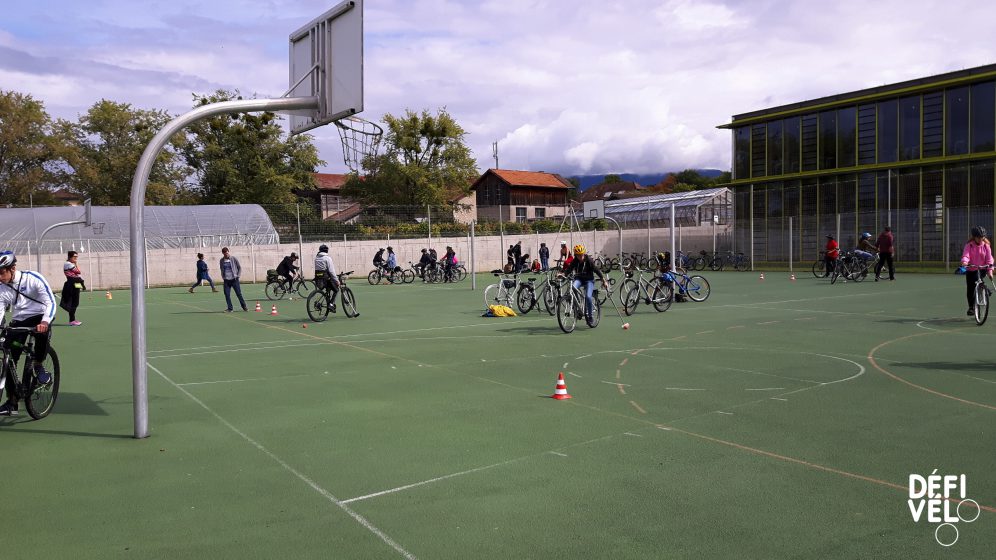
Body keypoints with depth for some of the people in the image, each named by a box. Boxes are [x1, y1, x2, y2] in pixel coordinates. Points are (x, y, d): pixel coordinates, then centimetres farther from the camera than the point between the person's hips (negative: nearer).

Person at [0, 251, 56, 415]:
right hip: (18, 322, 4)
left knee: (43, 332, -41)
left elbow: (50, 302, -22)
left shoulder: (33, 278, -17)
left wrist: (45, 321, -39)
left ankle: (38, 365, -13)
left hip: (38, 317, -4)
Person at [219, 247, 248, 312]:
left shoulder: (234, 259, -3)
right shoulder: (221, 261, 5)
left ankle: (244, 307, 11)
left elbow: (239, 267, 3)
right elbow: (222, 270, 18)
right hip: (226, 280, 3)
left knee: (239, 294, -1)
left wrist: (238, 276, -4)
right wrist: (223, 277, 6)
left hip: (234, 279, -3)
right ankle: (230, 308, 8)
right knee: (227, 295, -2)